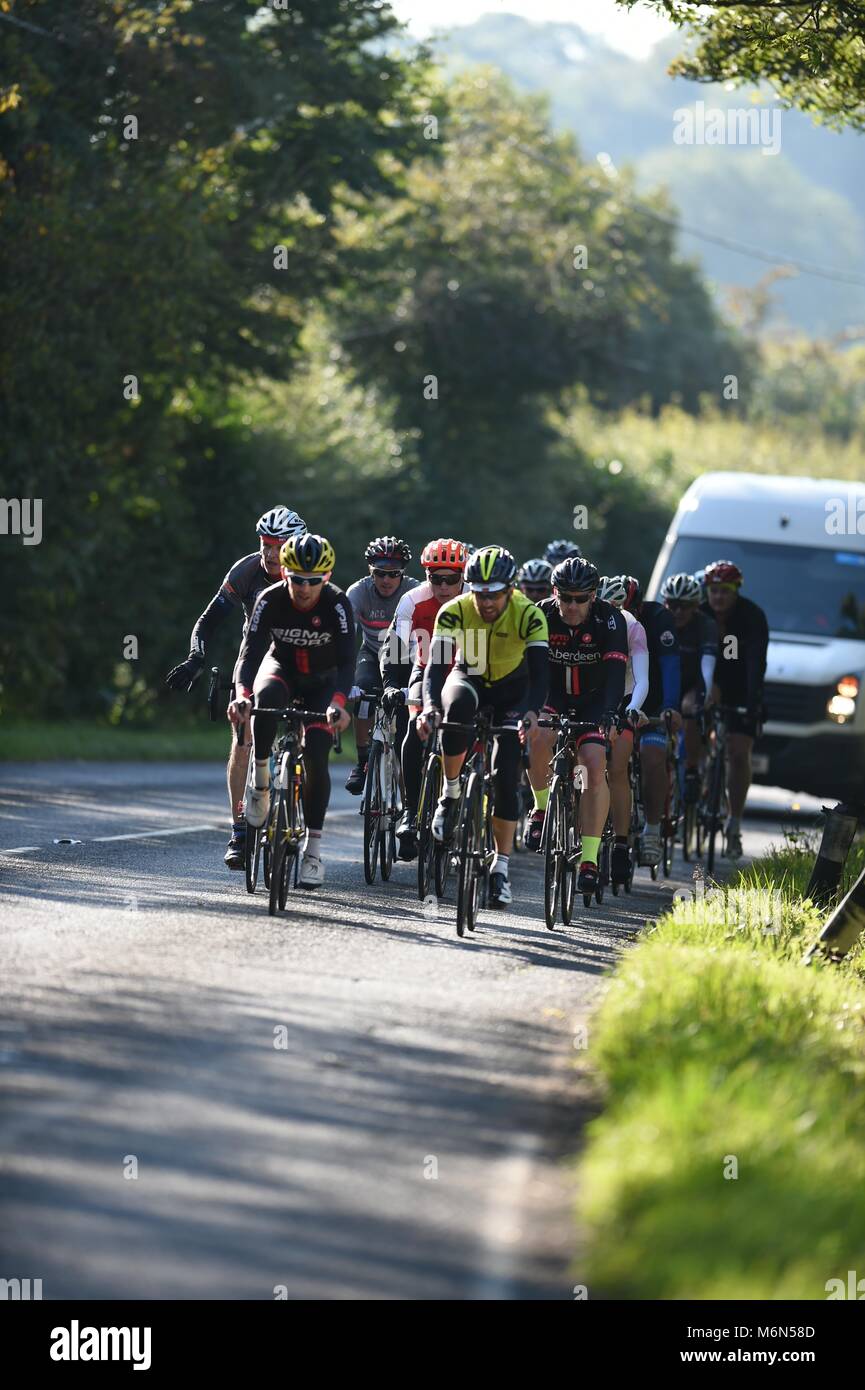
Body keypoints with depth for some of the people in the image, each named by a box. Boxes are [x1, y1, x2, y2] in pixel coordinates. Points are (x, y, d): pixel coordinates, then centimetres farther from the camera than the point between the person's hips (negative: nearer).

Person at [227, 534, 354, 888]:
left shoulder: (337, 604, -28)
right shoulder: (270, 601, -25)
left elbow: (346, 660, -35)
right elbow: (251, 651, -31)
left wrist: (338, 703, -53)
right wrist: (242, 695, -50)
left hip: (322, 681, -1)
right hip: (282, 668, 1)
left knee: (315, 757, -17)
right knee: (266, 698, -37)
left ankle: (313, 849, -5)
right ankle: (260, 780, -19)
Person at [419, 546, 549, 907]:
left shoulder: (529, 616, -28)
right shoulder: (454, 612, -26)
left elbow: (539, 674, -34)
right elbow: (435, 664, -33)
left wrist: (530, 712, -53)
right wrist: (430, 706, -52)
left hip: (512, 689, 0)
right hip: (469, 678, 0)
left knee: (505, 777, -12)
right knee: (458, 704, -38)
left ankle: (500, 869, -1)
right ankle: (451, 792, -18)